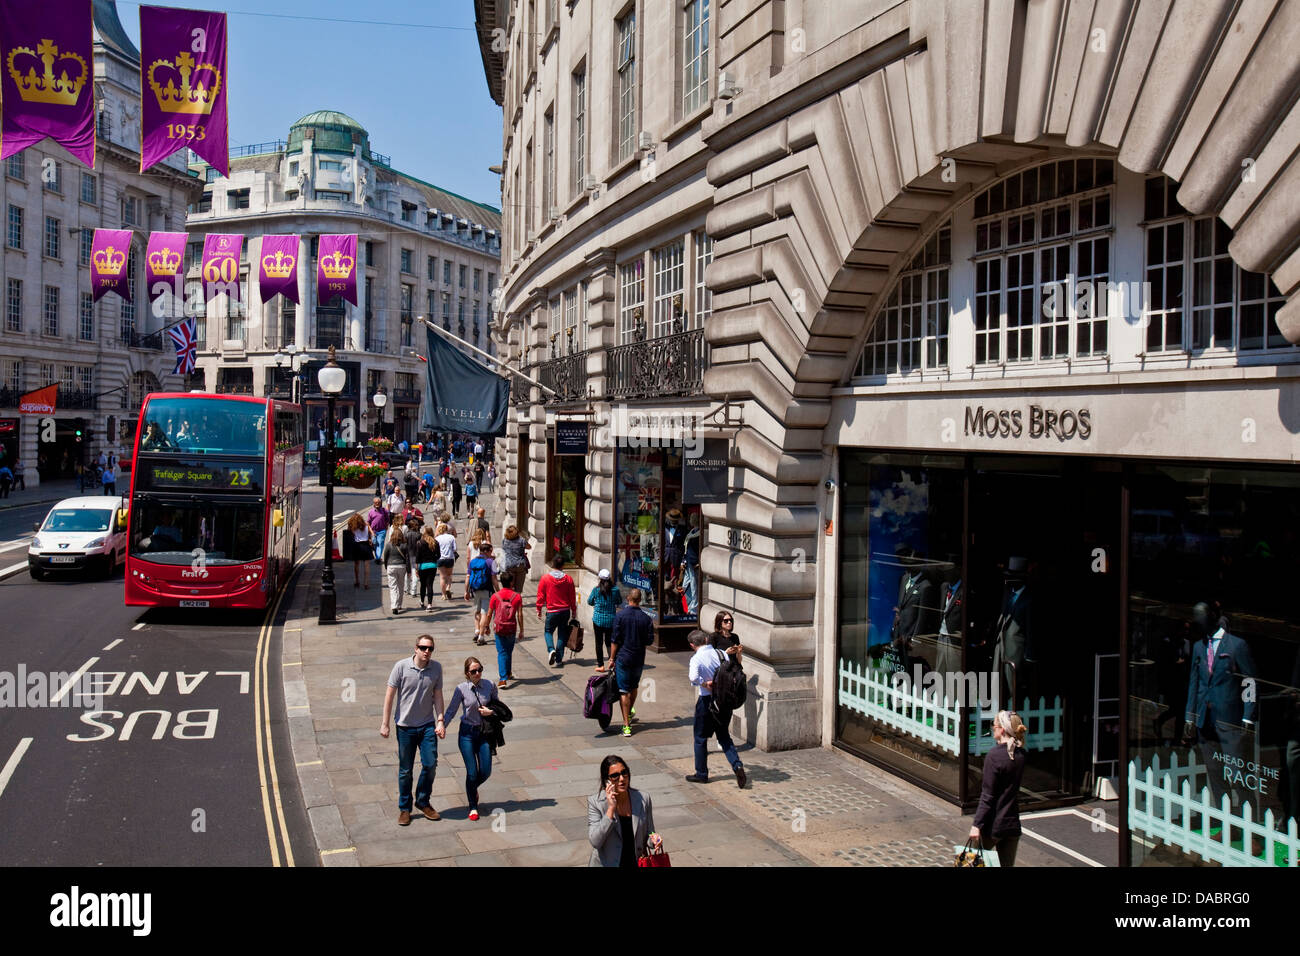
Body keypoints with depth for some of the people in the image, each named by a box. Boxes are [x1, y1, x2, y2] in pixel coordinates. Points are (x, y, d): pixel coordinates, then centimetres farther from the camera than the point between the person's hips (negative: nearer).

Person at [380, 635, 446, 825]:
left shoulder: (436, 668, -3)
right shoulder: (401, 666, -12)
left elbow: (437, 696, 6)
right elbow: (390, 695, -6)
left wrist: (440, 721, -2)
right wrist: (385, 724, -6)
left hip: (427, 725, 2)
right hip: (405, 726, -2)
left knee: (430, 764, -1)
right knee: (405, 770, 6)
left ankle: (423, 802, 21)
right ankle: (404, 808, 23)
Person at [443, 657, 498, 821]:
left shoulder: (490, 686, -5)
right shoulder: (461, 689, -11)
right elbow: (451, 711, -4)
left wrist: (491, 712, -11)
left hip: (484, 732, 2)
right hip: (467, 733, -2)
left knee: (485, 772, 3)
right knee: (472, 773, -3)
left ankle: (473, 788, 39)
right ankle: (473, 807, 18)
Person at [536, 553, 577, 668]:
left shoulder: (545, 578, -8)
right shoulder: (568, 579, -2)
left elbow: (540, 596, -3)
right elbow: (572, 597, 4)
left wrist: (539, 610, 8)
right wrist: (574, 611, 15)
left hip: (552, 611, -2)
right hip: (565, 611, 2)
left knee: (548, 631, 17)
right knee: (562, 634, 12)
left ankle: (551, 649, -10)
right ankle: (559, 660, 12)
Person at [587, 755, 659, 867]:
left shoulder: (643, 799, -5)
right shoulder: (595, 801, -12)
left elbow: (647, 835, 6)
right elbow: (595, 842, -19)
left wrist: (653, 840, -16)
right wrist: (611, 808, -24)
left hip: (637, 862, 1)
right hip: (606, 863, -1)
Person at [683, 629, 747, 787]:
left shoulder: (697, 658, -17)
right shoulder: (720, 653, -1)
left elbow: (694, 677, -34)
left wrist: (705, 684, -17)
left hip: (706, 699, -5)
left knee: (700, 738, 11)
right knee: (724, 736, 16)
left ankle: (701, 774, 19)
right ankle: (737, 765, -2)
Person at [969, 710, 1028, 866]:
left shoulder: (994, 755, -17)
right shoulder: (1021, 754, 2)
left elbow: (987, 795, -18)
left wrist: (977, 824, -15)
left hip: (993, 824, -5)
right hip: (1013, 824, 6)